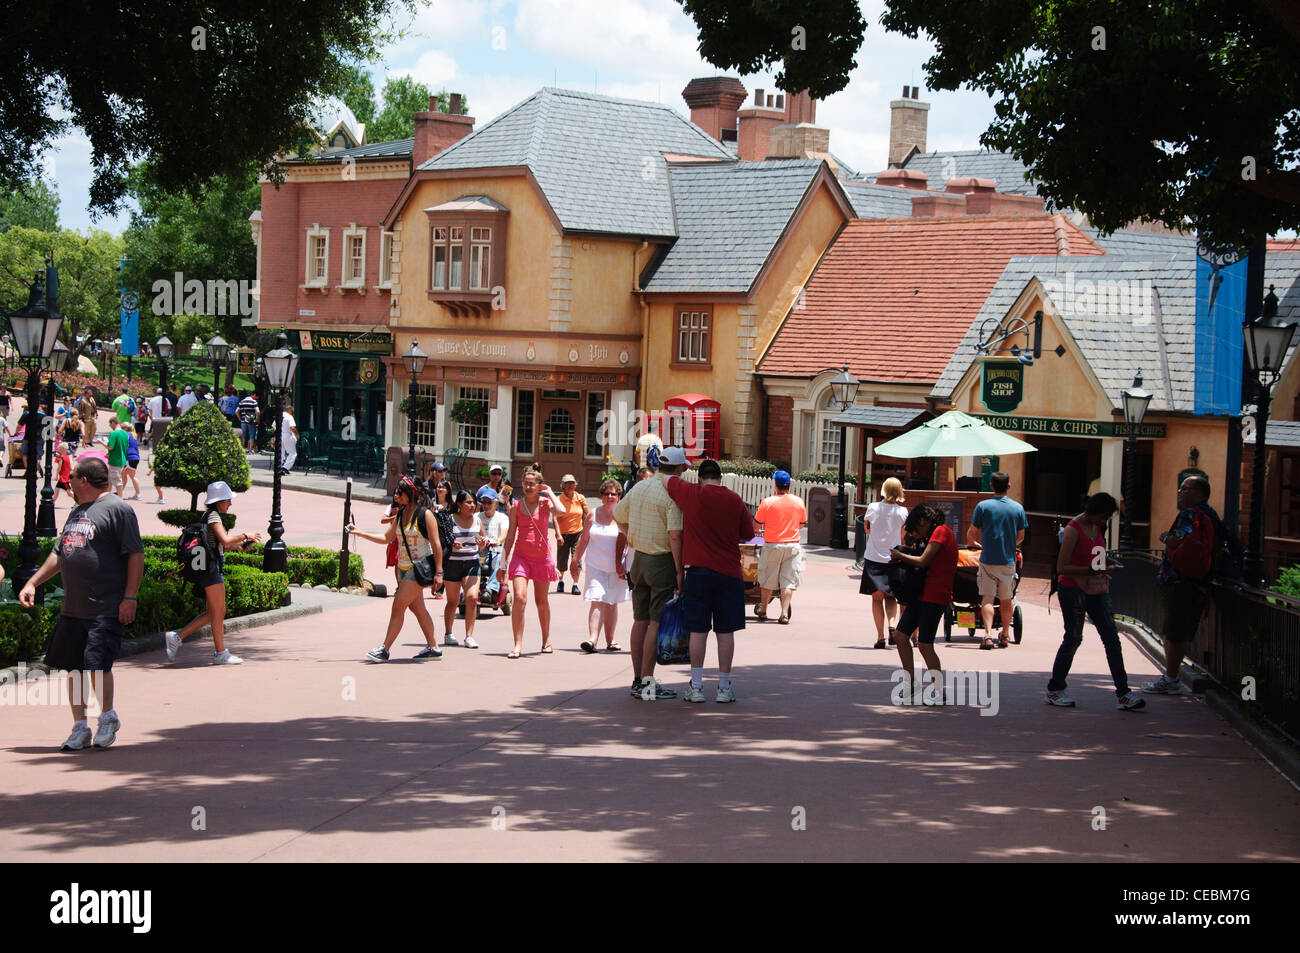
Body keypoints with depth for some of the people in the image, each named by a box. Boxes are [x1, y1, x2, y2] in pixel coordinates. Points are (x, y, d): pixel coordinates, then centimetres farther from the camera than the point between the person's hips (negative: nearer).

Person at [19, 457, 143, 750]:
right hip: (72, 609, 8)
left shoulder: (117, 509, -7)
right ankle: (80, 727, 17)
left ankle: (108, 717, 11)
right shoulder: (77, 511, 20)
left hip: (107, 610, -8)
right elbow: (59, 553, 28)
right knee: (74, 667, 8)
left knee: (97, 664, -11)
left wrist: (130, 597, -16)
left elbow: (136, 555, -11)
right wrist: (33, 583, 21)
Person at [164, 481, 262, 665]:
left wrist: (238, 545, 16)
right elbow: (225, 540, -24)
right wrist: (245, 536, -11)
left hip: (205, 569, 10)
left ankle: (177, 638, 11)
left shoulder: (210, 516, 19)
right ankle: (220, 653, 6)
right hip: (211, 569, -10)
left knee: (214, 613, 14)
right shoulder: (213, 516, -11)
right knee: (218, 612, -1)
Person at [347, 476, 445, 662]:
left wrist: (438, 572, -16)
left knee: (398, 606, -11)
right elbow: (387, 538, 17)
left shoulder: (425, 514, -11)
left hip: (419, 568, -8)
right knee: (417, 608, 9)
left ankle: (384, 650, -9)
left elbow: (436, 544, -12)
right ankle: (434, 648, 17)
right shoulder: (401, 514, 10)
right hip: (404, 568, 8)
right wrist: (359, 533, 11)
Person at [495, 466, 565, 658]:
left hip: (542, 557, 0)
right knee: (520, 598, -15)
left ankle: (546, 640, 31)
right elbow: (510, 536, 8)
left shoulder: (545, 503, 0)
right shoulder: (516, 506, 4)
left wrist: (549, 492, -10)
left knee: (541, 601, 11)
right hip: (520, 556, 0)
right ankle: (518, 644, -15)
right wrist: (503, 564, 7)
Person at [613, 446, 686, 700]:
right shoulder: (672, 494, -15)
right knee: (658, 622, -5)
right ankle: (647, 682, -6)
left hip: (640, 559, 8)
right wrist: (680, 572, -16)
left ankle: (637, 680, 15)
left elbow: (618, 515, 22)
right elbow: (675, 536, -20)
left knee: (641, 620, 11)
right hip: (663, 562, -7)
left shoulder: (639, 487, 9)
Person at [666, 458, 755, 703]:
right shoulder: (735, 501, 1)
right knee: (725, 631, 5)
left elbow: (667, 480, 11)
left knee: (698, 630, 4)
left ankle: (696, 686, 4)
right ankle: (724, 687, 8)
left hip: (698, 570, -1)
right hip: (729, 572, 1)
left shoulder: (691, 494, -4)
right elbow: (748, 535, 10)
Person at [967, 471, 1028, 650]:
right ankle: (1004, 636, 24)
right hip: (1009, 561, 2)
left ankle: (988, 635, -16)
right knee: (1007, 600, 15)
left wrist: (972, 543, 21)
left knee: (987, 598, 0)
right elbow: (1021, 537, 9)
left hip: (988, 560, -2)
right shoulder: (1018, 508, 1)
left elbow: (972, 533, -2)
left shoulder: (983, 506, -6)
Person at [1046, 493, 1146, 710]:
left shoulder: (1096, 527, 8)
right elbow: (1062, 568, -21)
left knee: (1112, 638, -1)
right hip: (1072, 589, -8)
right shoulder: (1073, 530, -16)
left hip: (1095, 590, 8)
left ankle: (1123, 694, -2)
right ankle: (1054, 690, 18)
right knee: (1073, 638, 0)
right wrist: (1091, 570, -25)